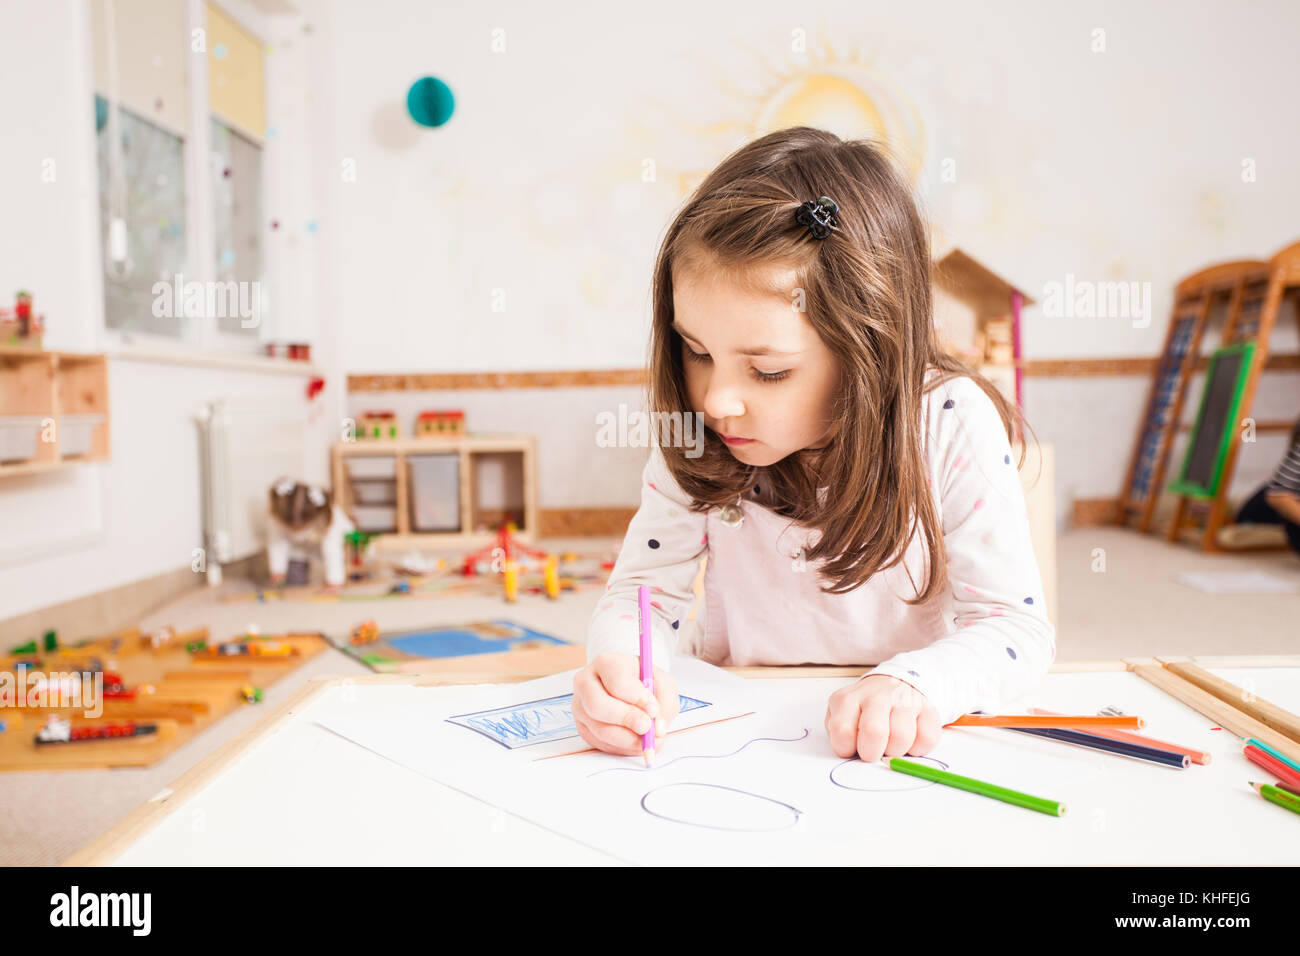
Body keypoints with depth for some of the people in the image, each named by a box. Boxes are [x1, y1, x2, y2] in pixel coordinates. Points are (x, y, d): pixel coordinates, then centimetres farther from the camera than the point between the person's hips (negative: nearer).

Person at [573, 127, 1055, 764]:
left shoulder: (953, 427, -15)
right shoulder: (695, 434, -8)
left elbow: (1018, 626, -13)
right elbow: (644, 592, -5)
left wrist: (914, 684, -32)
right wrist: (624, 671, -27)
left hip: (902, 757, 0)